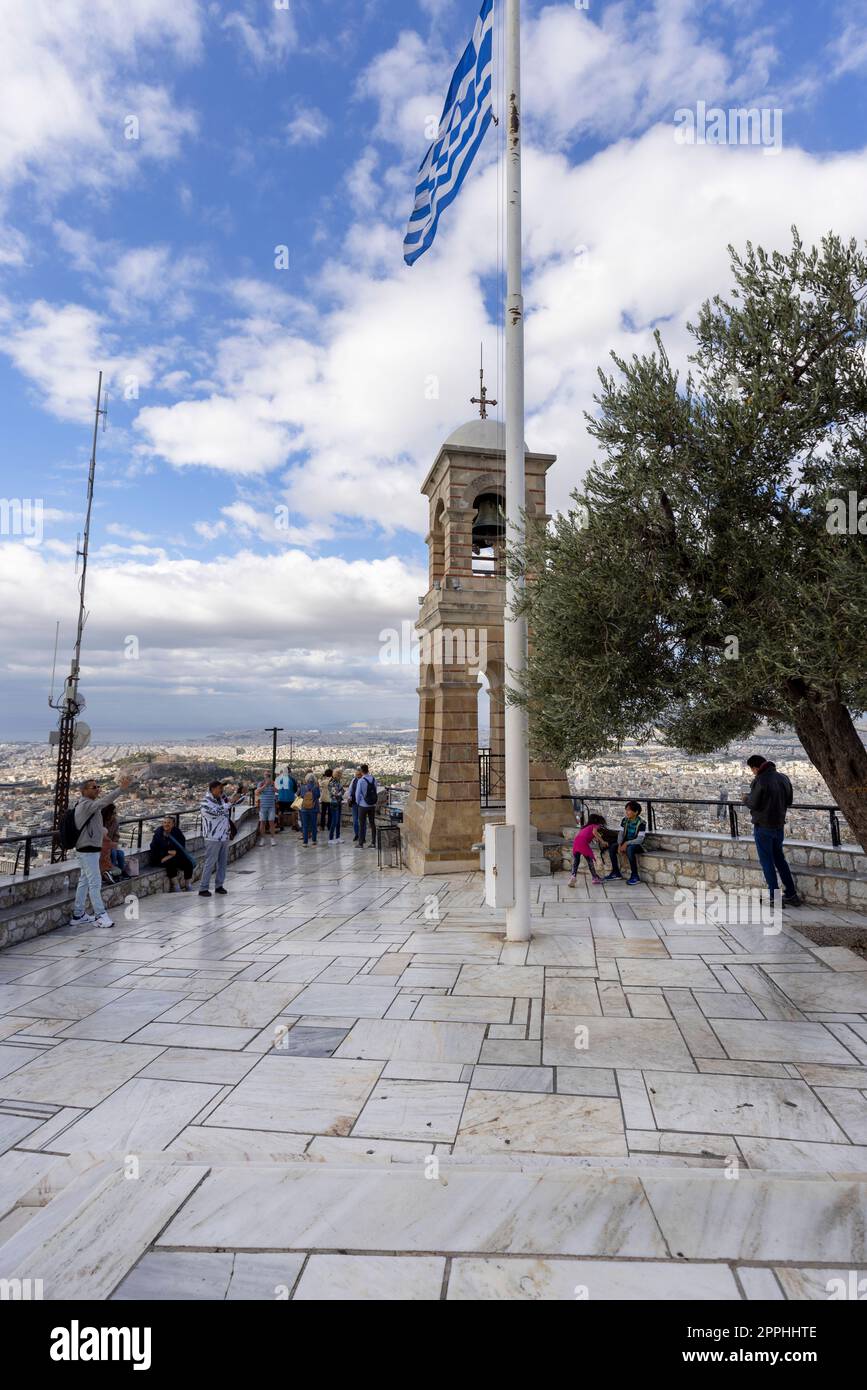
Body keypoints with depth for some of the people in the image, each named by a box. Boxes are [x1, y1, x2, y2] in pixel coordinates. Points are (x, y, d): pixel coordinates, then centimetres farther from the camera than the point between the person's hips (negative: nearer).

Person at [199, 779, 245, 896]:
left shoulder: (222, 798, 7)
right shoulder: (206, 803, -15)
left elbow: (235, 802, 18)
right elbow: (217, 812, -30)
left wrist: (240, 793, -1)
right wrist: (230, 802, -31)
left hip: (225, 837, 7)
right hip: (213, 838, -7)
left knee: (223, 862, 12)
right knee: (210, 863, -4)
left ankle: (219, 885, 22)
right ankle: (203, 889, 2)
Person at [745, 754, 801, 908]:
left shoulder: (759, 781, -19)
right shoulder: (783, 778, 4)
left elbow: (753, 804, -17)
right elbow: (789, 801, 11)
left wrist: (748, 797, 2)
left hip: (763, 826, -7)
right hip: (779, 825, 7)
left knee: (767, 861, 3)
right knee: (780, 859, 19)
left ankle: (775, 897, 6)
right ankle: (791, 895, 23)